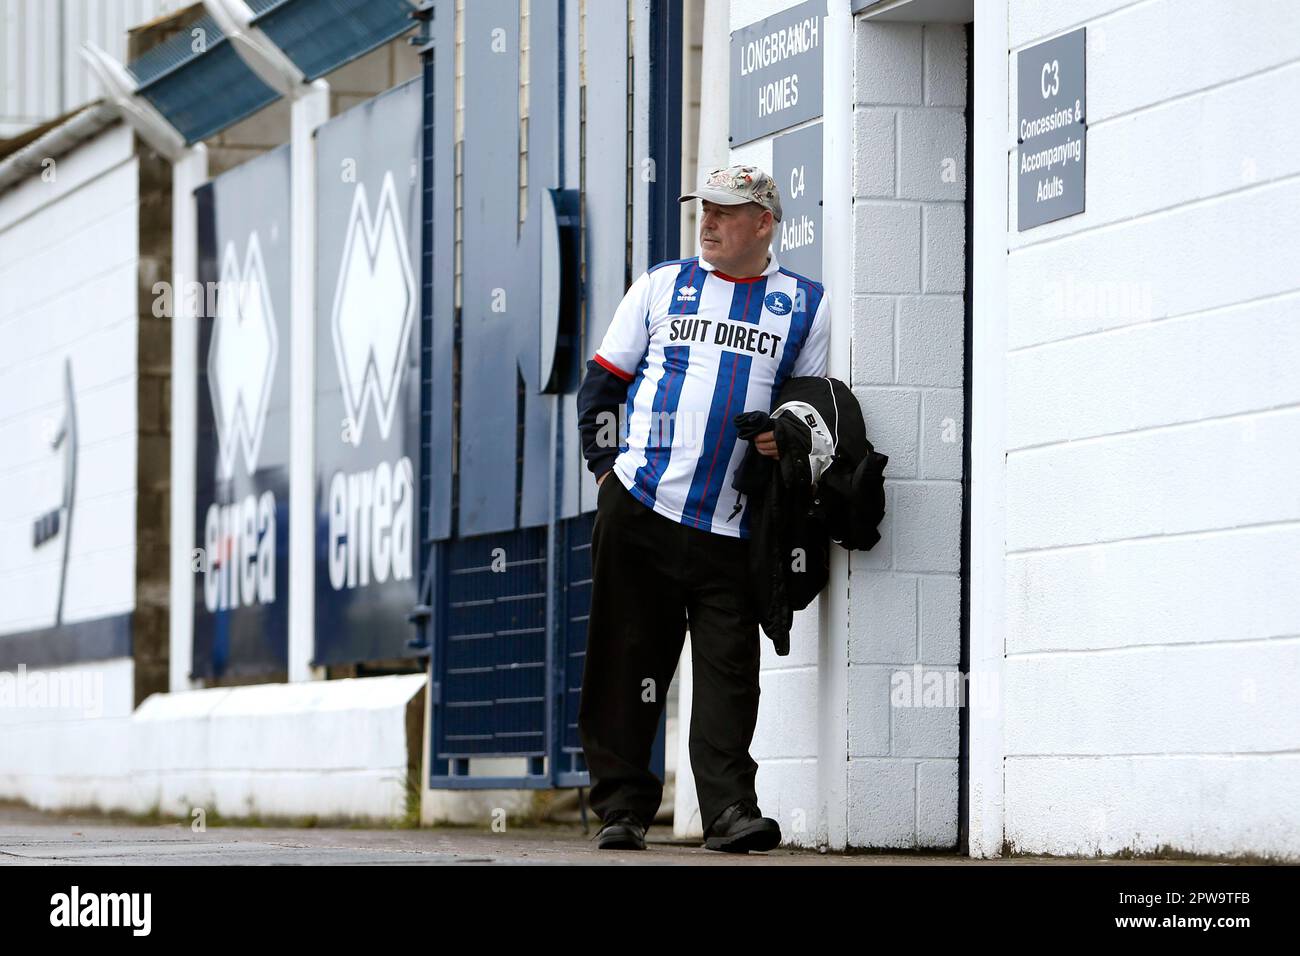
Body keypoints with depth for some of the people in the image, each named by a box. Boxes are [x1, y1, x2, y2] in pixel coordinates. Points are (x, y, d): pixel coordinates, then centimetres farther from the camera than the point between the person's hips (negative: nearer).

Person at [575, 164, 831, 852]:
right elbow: (602, 384, 14)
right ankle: (621, 807, 7)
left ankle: (729, 809, -7)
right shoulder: (661, 286, 11)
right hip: (638, 509, 1)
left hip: (731, 526, 0)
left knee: (729, 667, -7)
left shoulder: (804, 305, 10)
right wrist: (608, 467, 4)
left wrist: (788, 440, -5)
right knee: (627, 660, 1)